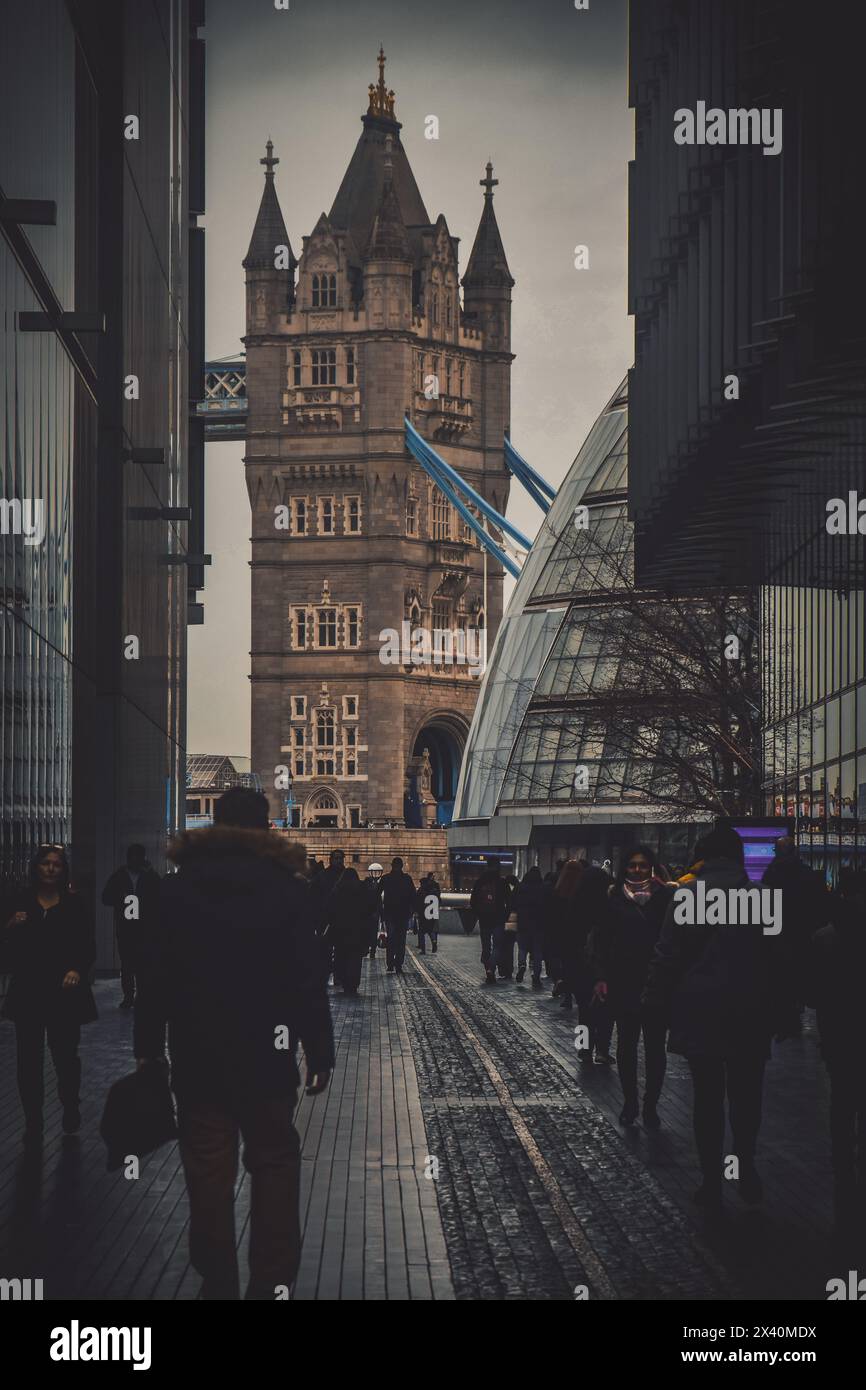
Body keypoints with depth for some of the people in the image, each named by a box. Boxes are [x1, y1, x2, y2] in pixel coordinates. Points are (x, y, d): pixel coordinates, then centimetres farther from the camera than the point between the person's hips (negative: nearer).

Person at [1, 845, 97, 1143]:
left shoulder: (74, 905, 2)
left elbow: (88, 947, 2)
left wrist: (77, 970, -17)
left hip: (64, 993, -1)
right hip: (27, 993, 1)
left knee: (65, 1055, 1)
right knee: (29, 1059, 0)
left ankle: (71, 1109, 25)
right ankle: (33, 1122, 9)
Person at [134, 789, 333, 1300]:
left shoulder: (178, 888, 1)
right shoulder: (290, 889, -4)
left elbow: (154, 976, 2)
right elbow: (309, 980, -6)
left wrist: (149, 1046, 8)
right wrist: (320, 1052, -2)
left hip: (198, 1055, 1)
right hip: (268, 1056, -1)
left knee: (209, 1172, 5)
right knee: (274, 1163, 6)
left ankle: (219, 1284, 9)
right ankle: (272, 1282, 0)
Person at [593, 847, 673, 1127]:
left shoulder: (664, 897, -1)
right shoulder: (614, 899, 1)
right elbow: (602, 940, 2)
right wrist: (600, 977, -5)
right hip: (623, 984, 1)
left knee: (655, 1046, 3)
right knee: (626, 1043, 9)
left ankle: (651, 1105, 11)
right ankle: (629, 1102, 19)